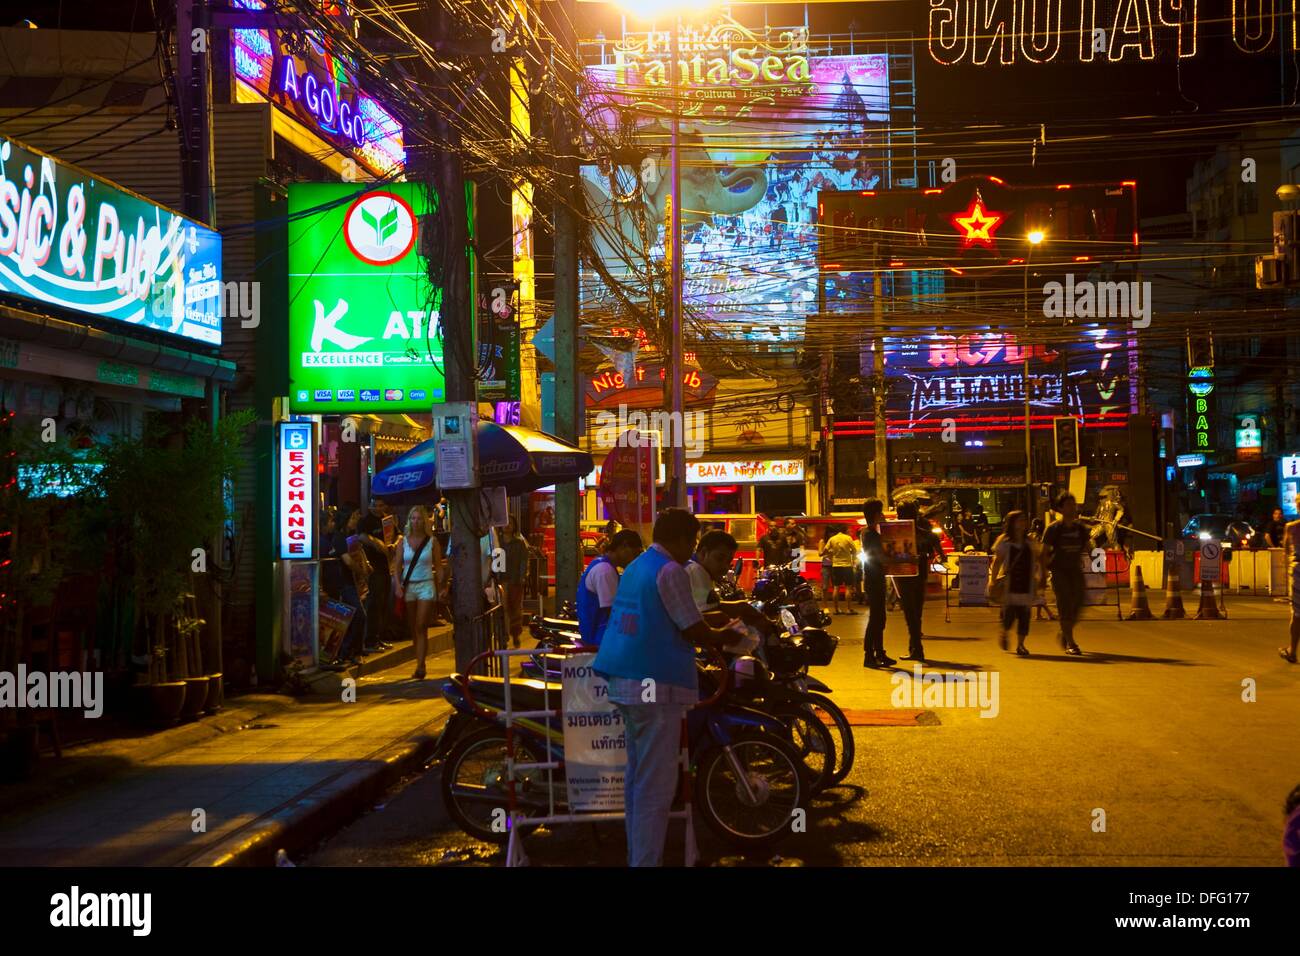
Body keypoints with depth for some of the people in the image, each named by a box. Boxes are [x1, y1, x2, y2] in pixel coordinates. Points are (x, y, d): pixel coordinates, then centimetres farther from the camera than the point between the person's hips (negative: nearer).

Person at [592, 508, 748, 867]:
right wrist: (725, 636, 7)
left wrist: (709, 635, 21)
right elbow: (694, 632, -12)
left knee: (637, 777, 15)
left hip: (627, 682, 10)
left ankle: (637, 856, 22)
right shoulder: (670, 571, -13)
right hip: (657, 684, -10)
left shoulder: (635, 567, 16)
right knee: (656, 785, -7)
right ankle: (647, 860, -6)